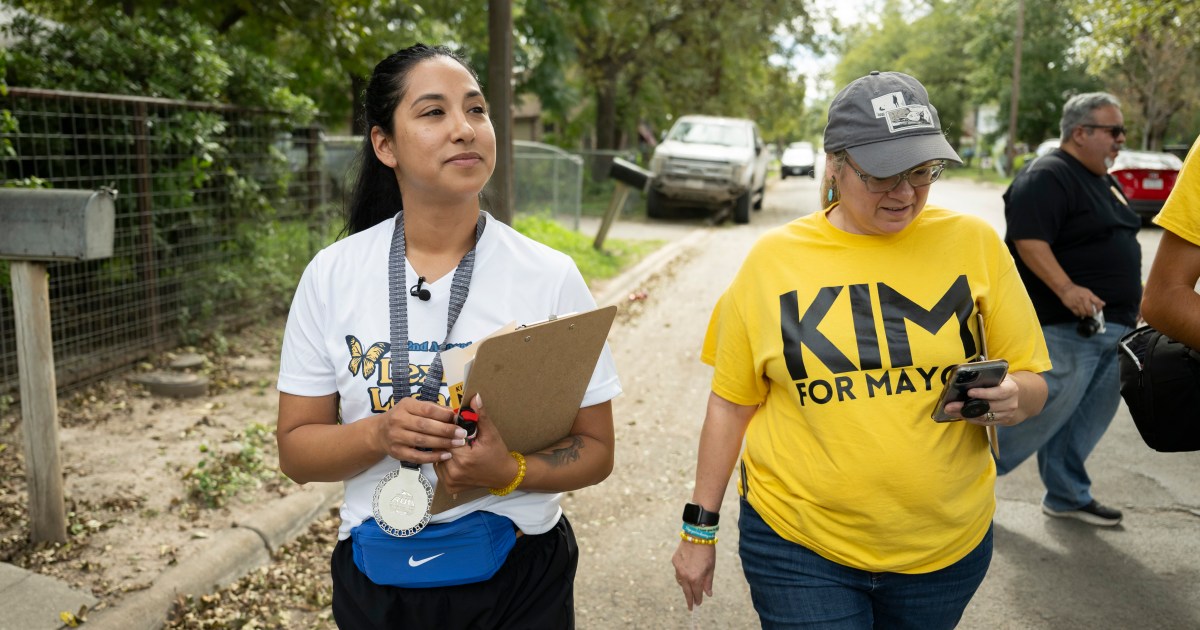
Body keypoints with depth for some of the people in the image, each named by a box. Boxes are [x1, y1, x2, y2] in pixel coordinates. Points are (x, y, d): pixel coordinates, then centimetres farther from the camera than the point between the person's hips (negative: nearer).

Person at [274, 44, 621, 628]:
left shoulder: (551, 277, -11)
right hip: (377, 580, 2)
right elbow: (296, 450, -3)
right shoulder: (332, 274, -7)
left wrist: (510, 471, -25)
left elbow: (594, 450, -6)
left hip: (519, 581, -1)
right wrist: (379, 434, -22)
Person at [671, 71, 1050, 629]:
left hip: (948, 544, 2)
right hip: (799, 543, -2)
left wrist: (1011, 399, -20)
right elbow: (732, 401, 1)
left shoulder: (972, 242, -5)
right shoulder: (773, 258, -6)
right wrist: (700, 526, 3)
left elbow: (1032, 383, 3)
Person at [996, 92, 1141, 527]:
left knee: (1088, 421, 13)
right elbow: (1028, 239, -24)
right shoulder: (1047, 177, -13)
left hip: (1111, 327, 10)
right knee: (1045, 413, -7)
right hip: (1067, 328, -10)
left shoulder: (1104, 183, 19)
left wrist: (1132, 298, 25)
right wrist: (1066, 289, -32)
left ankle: (1067, 496, 25)